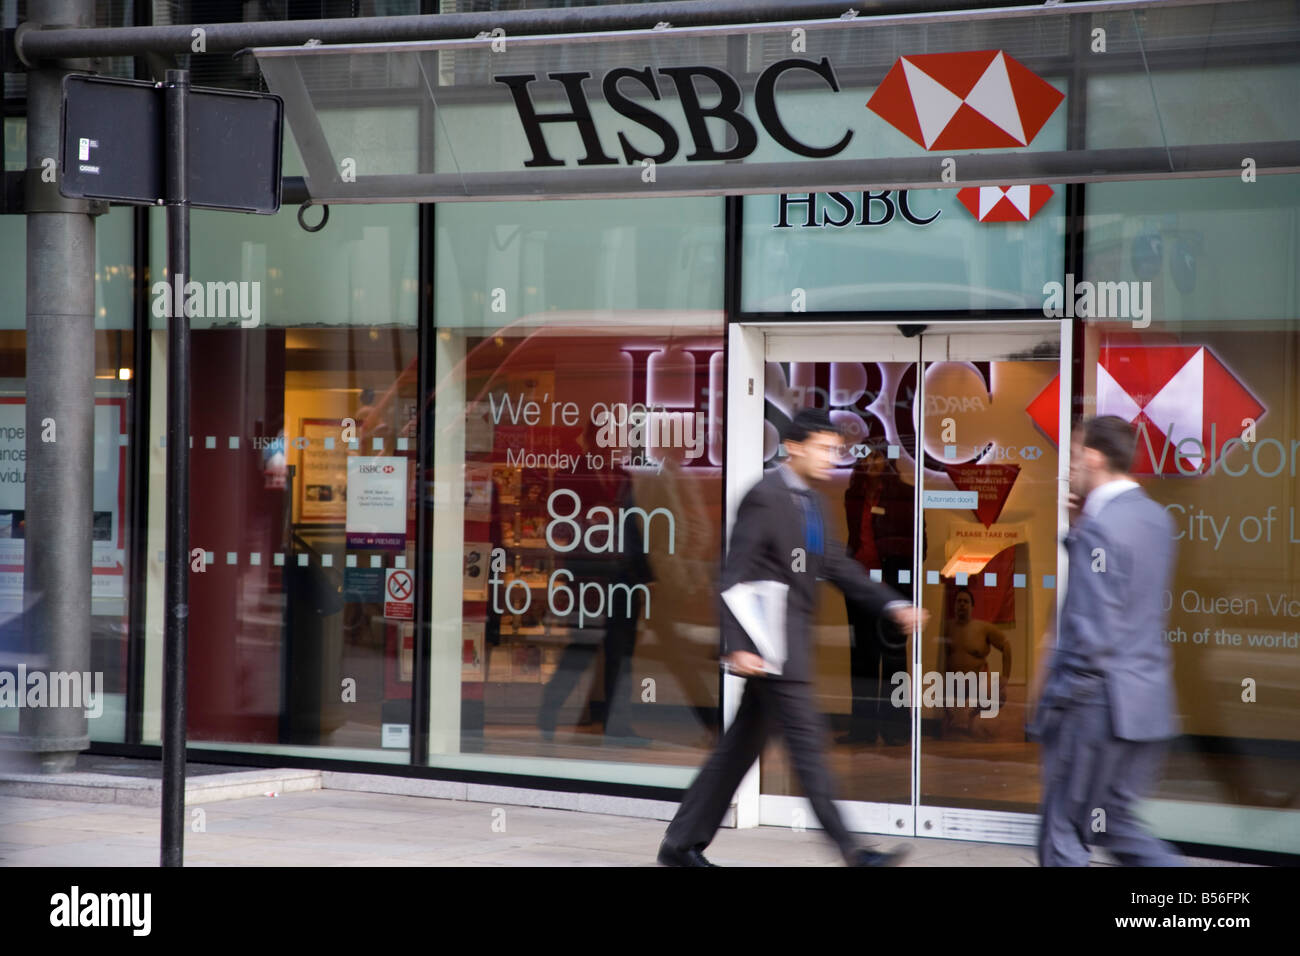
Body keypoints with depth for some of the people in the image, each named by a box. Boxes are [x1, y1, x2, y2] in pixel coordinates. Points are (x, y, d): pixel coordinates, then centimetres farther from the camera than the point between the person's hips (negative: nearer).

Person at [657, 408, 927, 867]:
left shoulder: (810, 502, 16)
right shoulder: (764, 498, -13)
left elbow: (837, 565, 20)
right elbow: (734, 577, -16)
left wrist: (893, 604, 10)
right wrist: (736, 646, -23)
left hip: (793, 639, 10)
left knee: (741, 745, 11)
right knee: (806, 738, -8)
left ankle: (682, 842, 17)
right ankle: (849, 849, -7)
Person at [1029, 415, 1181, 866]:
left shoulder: (1099, 529, -19)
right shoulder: (1154, 517, 9)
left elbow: (1092, 639, -22)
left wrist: (1054, 705, -12)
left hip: (1099, 707, -9)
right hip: (1148, 704, 9)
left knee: (1063, 836, 3)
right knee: (1113, 824, 19)